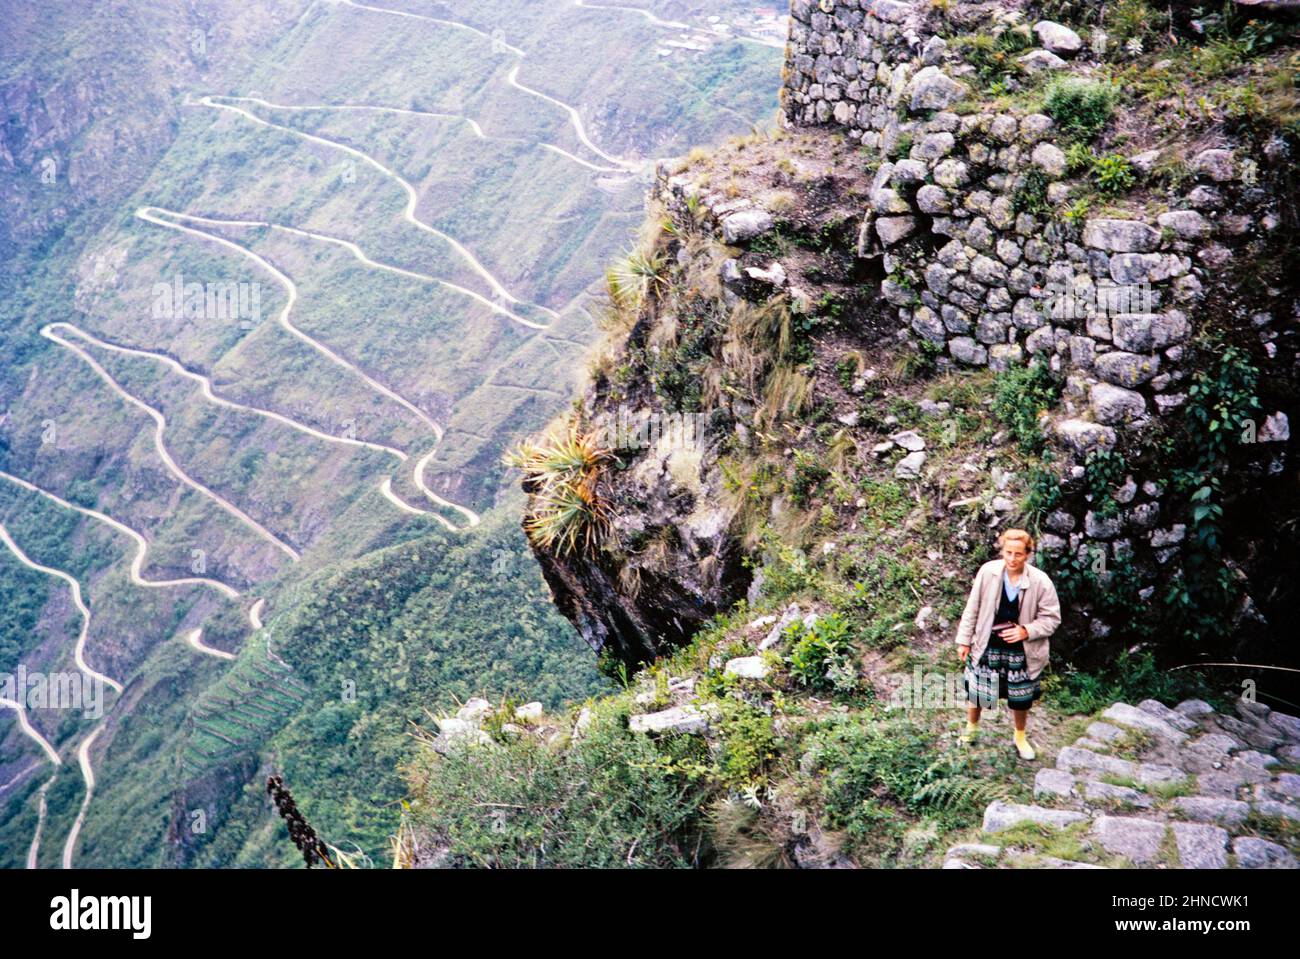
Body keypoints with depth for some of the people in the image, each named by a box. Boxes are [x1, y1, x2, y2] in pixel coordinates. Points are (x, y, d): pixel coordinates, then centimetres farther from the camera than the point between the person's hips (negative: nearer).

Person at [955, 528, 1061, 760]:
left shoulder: (1041, 582, -19)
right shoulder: (988, 572, -17)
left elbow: (1051, 619, -9)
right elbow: (972, 609, -5)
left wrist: (1026, 631, -24)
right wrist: (964, 640, -1)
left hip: (1021, 651, 0)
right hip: (987, 646, 0)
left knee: (1020, 698, 17)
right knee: (976, 689, 16)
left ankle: (1020, 737, 45)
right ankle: (971, 728, 46)